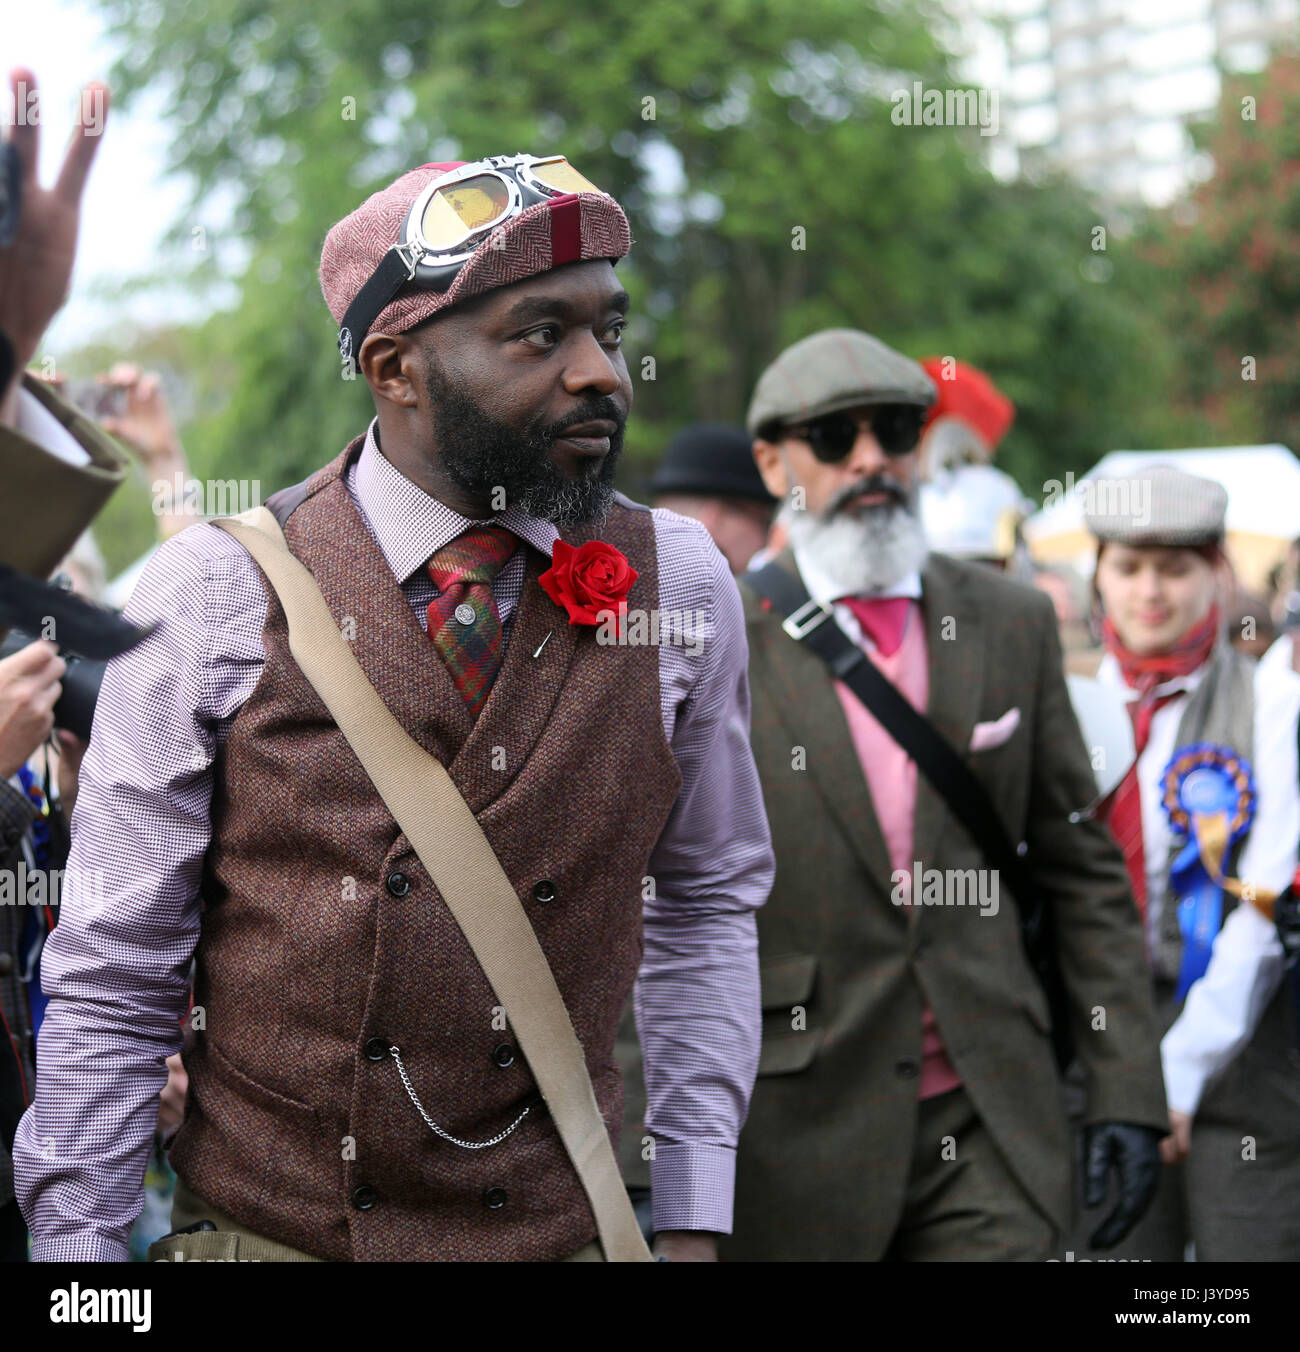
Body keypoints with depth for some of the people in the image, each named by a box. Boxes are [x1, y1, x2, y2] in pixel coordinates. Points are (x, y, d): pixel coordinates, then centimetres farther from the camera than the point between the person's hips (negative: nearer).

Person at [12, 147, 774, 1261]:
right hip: (265, 1224, -2)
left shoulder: (681, 584, -3)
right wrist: (77, 1246, -7)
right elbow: (113, 977, -6)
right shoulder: (213, 593, -9)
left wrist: (692, 1219, 2)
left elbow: (705, 906, 5)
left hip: (562, 1229, 2)